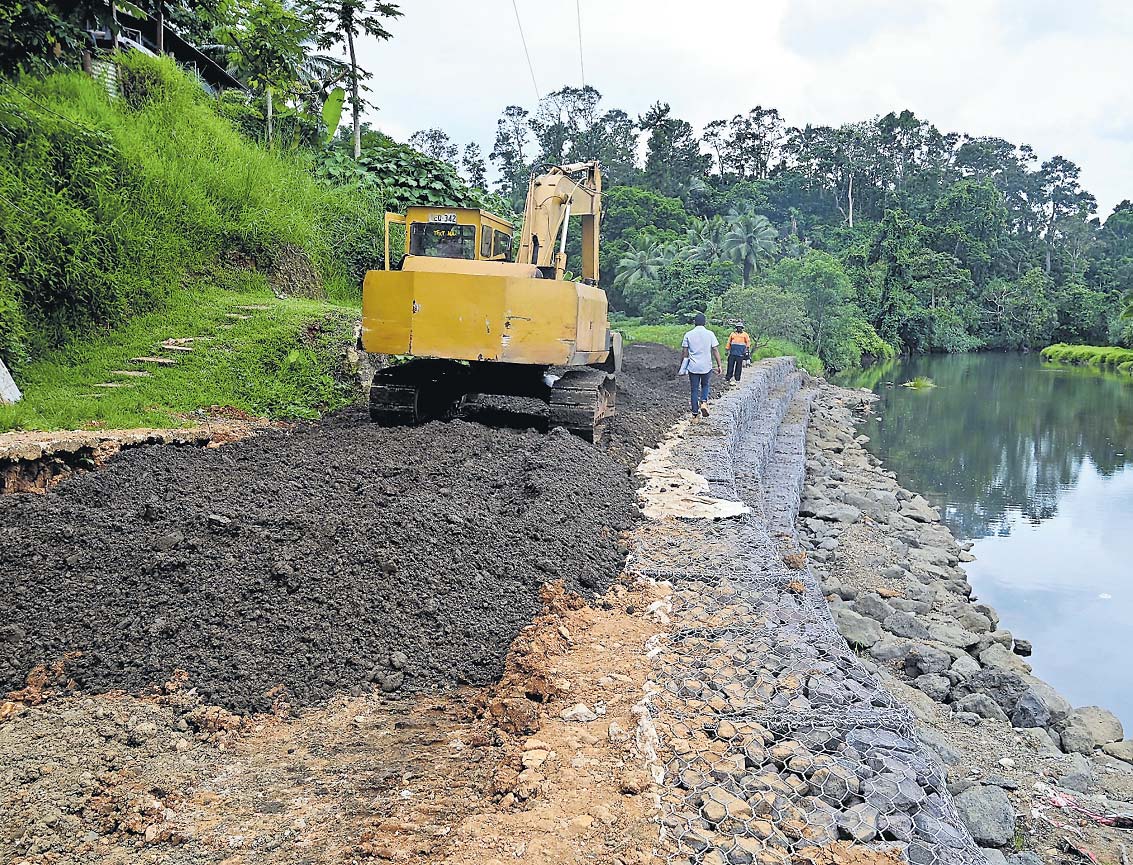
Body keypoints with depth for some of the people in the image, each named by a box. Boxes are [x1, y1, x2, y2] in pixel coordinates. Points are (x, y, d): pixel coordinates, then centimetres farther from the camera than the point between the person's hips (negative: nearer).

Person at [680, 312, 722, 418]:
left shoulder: (688, 335, -1)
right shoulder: (710, 334, -3)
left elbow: (684, 352, 1)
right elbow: (715, 350, -3)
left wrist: (682, 365, 13)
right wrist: (719, 365, 2)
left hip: (693, 367, 0)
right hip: (706, 366, 0)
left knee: (694, 389, 9)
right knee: (705, 386, 20)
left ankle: (695, 412, 9)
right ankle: (703, 402, -4)